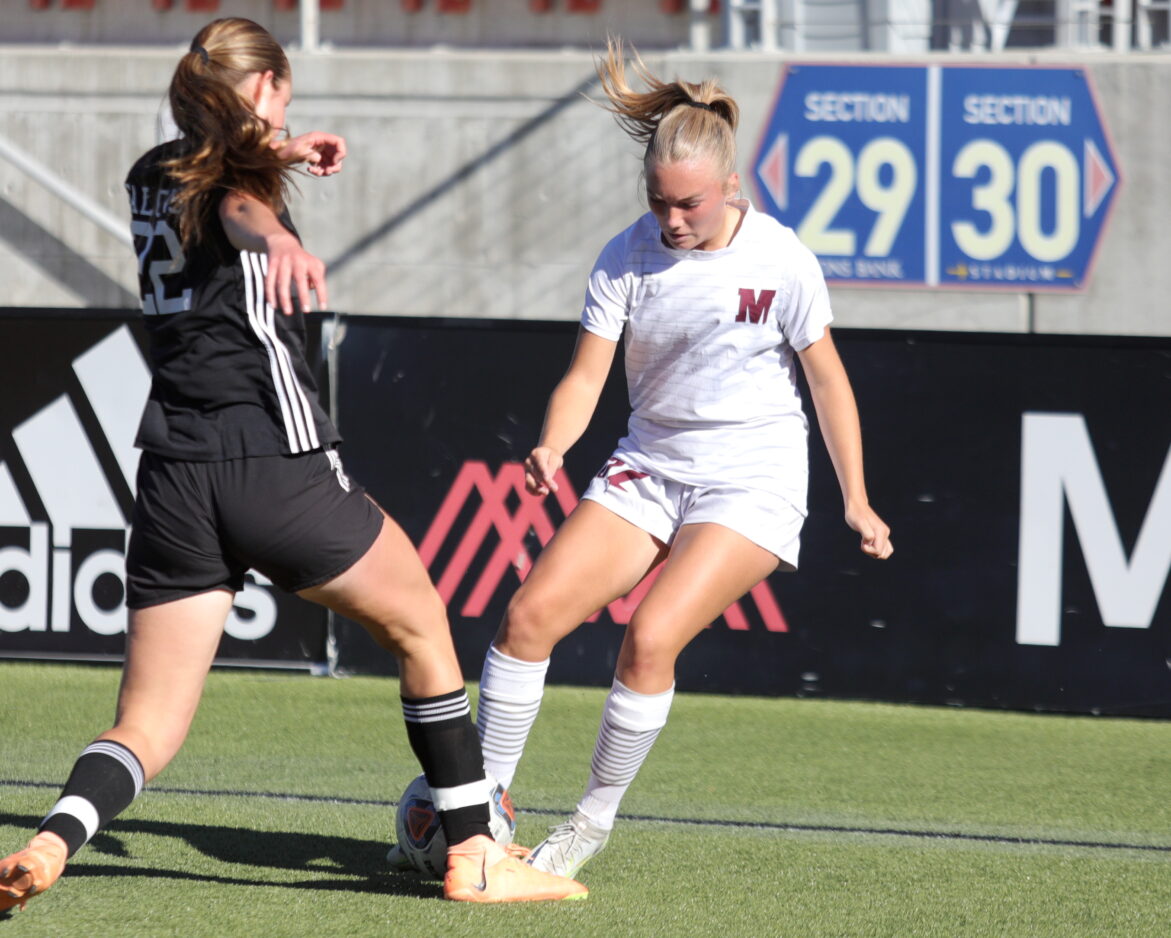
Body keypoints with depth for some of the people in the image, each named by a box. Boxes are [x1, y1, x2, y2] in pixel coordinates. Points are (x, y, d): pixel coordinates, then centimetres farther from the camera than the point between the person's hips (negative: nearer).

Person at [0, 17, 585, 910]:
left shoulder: (153, 173, 16)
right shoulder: (240, 164, -3)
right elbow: (239, 208, -30)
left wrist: (282, 155, 47)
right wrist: (281, 240, -50)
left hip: (172, 482, 6)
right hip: (274, 461, -6)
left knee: (148, 725, 4)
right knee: (421, 628, 16)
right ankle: (473, 853, 18)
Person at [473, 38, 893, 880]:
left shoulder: (780, 261, -12)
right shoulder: (627, 258, -5)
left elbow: (828, 378, -1)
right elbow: (586, 376, -5)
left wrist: (857, 500, 1)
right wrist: (552, 447, -26)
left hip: (750, 485, -4)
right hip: (649, 468, 4)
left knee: (651, 638, -22)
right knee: (530, 614, -11)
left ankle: (596, 820, -5)